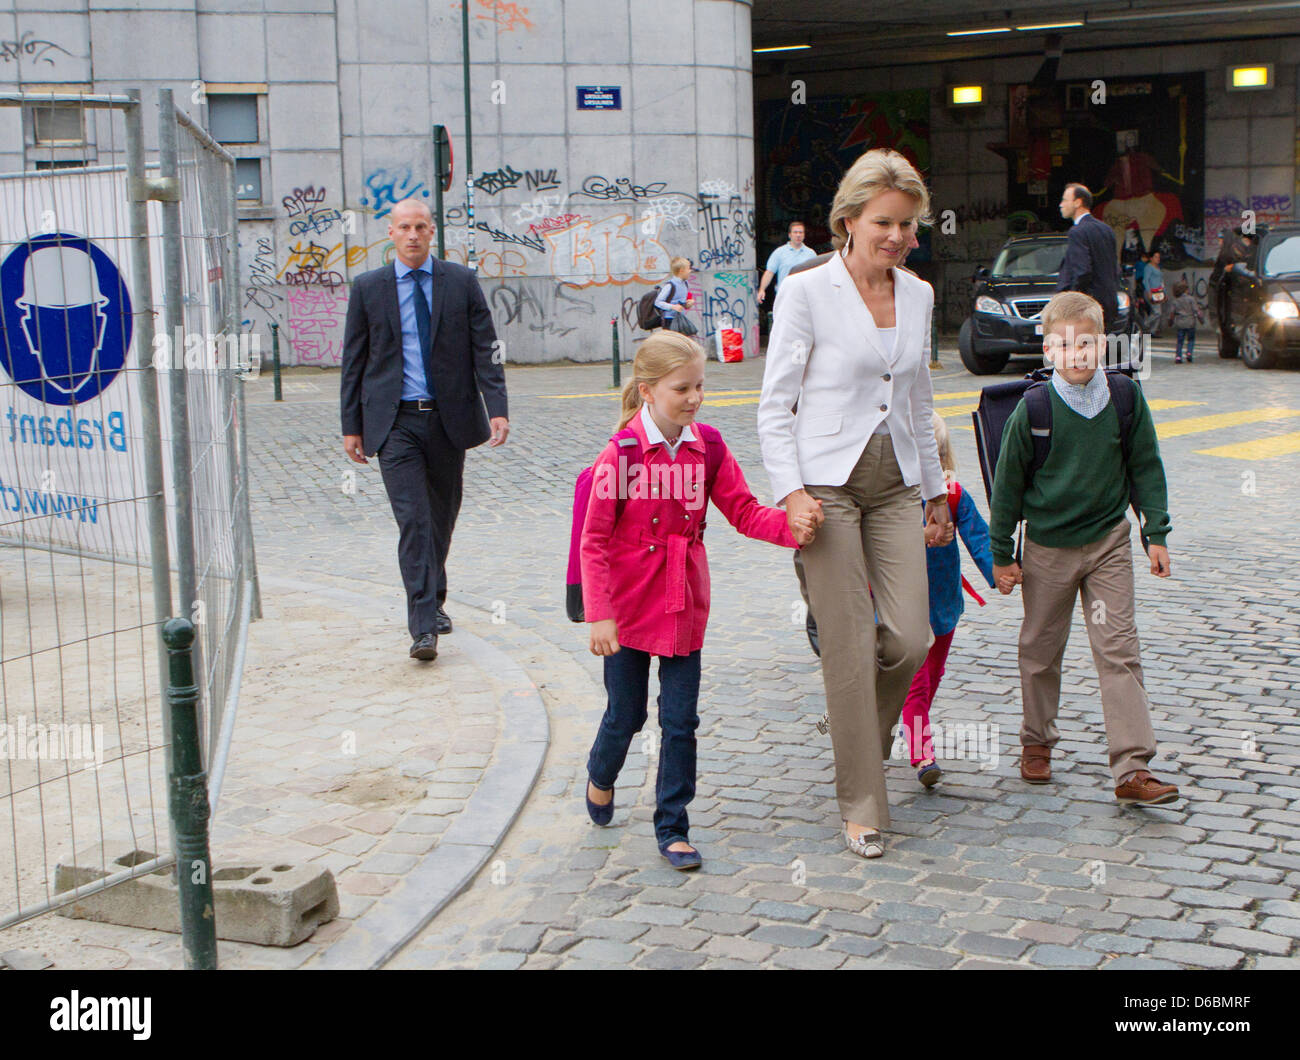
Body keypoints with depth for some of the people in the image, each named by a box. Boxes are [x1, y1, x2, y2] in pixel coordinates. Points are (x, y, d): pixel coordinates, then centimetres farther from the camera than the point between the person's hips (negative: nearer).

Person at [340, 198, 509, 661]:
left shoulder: (461, 282, 3)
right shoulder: (368, 288, 3)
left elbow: (485, 349, 1)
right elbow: (354, 361, 6)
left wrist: (497, 409, -10)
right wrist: (352, 425, 3)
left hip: (449, 417, 2)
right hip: (395, 421, -2)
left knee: (442, 517, 13)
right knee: (413, 520, -11)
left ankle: (432, 601, 34)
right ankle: (423, 626, -12)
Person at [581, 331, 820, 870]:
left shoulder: (708, 447, -3)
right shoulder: (621, 453, -16)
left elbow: (743, 511, -1)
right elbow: (594, 540, -14)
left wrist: (791, 526, -20)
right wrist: (600, 614, -19)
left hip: (684, 604, 3)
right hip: (629, 607, -3)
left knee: (681, 720, 4)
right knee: (626, 714, 12)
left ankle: (672, 828, 18)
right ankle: (600, 777, 45)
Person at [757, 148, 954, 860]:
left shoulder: (918, 295, 10)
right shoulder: (806, 292, -6)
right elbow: (775, 405, -6)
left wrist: (934, 489, 20)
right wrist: (790, 491, -16)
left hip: (894, 485, 5)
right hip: (827, 484, -5)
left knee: (911, 639, -3)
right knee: (850, 647, -4)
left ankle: (862, 737, 27)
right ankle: (860, 806, 9)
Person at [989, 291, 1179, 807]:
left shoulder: (1126, 398, -5)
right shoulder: (1033, 410, -11)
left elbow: (1145, 468, 6)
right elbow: (1007, 484, -3)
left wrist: (1156, 533, 4)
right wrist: (1002, 555, 0)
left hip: (1108, 542, 1)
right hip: (1047, 547, -1)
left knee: (1119, 650, -5)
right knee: (1041, 651, 12)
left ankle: (1133, 769, -6)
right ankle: (1037, 742, 33)